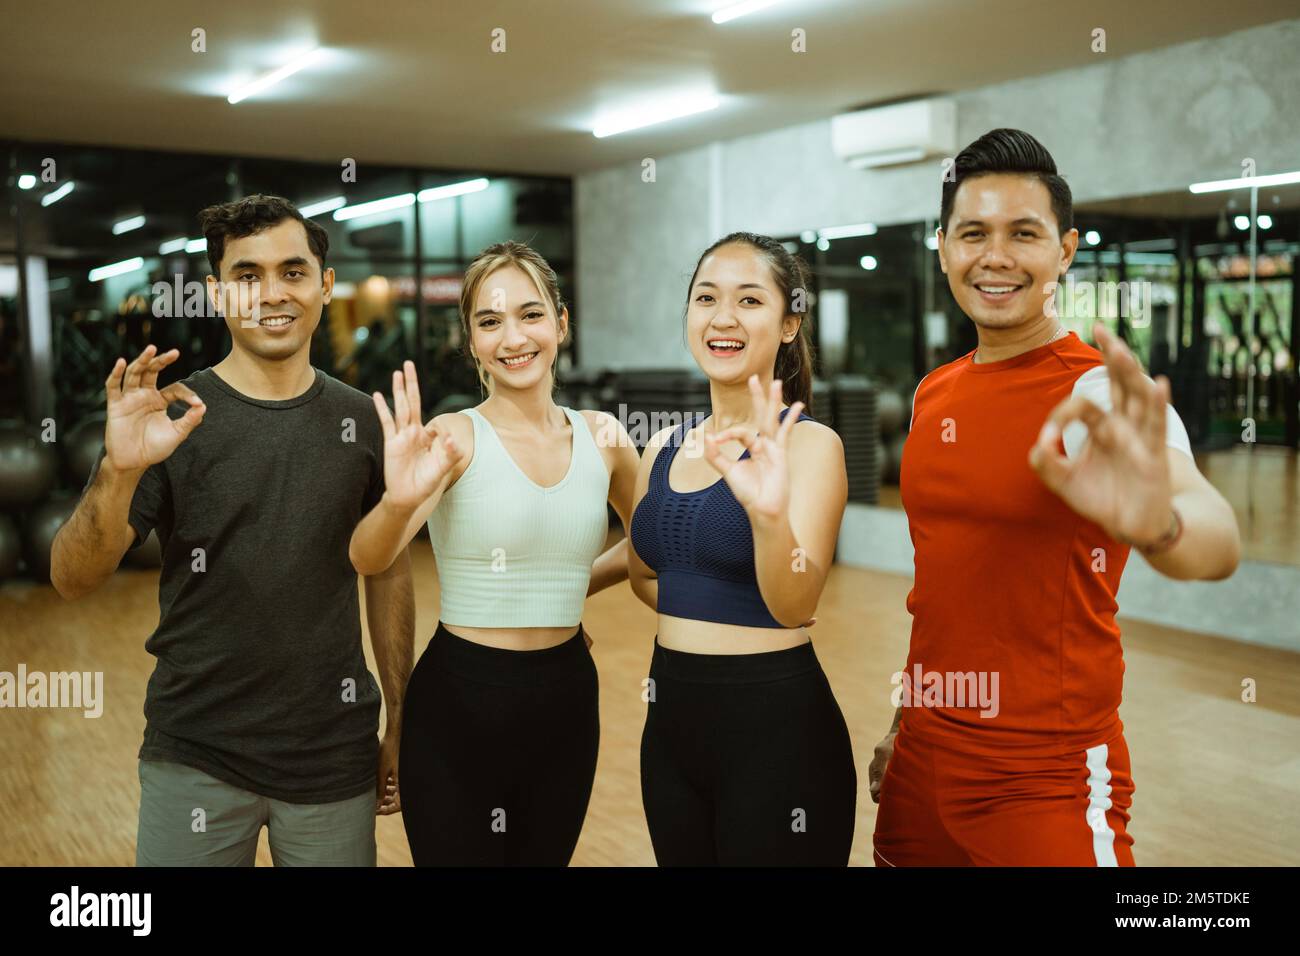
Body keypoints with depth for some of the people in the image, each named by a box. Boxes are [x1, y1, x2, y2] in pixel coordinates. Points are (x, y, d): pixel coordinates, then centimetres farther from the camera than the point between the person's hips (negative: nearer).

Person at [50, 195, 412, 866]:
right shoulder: (177, 416, -7)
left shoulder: (361, 422, 0)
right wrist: (120, 471, -31)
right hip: (197, 758, -1)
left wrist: (400, 721, 6)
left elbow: (388, 571, 7)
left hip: (335, 755, 2)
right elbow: (73, 580, -13)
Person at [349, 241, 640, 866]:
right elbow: (367, 559, -25)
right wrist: (400, 502, -45)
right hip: (458, 703, -4)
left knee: (544, 855, 19)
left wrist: (577, 582, 6)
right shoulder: (454, 437, -10)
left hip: (567, 702, 4)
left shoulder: (603, 438, 1)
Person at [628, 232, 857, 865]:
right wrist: (701, 617, 2)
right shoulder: (664, 447, 5)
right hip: (672, 718, 6)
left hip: (777, 725, -6)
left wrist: (768, 515, -43)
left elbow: (794, 607, -24)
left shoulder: (810, 443, -12)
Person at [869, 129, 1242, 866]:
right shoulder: (933, 395, 4)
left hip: (1047, 777, -6)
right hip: (923, 759, 6)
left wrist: (1156, 520, -55)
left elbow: (1217, 542, -34)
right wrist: (906, 723, 16)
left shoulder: (1096, 394, -15)